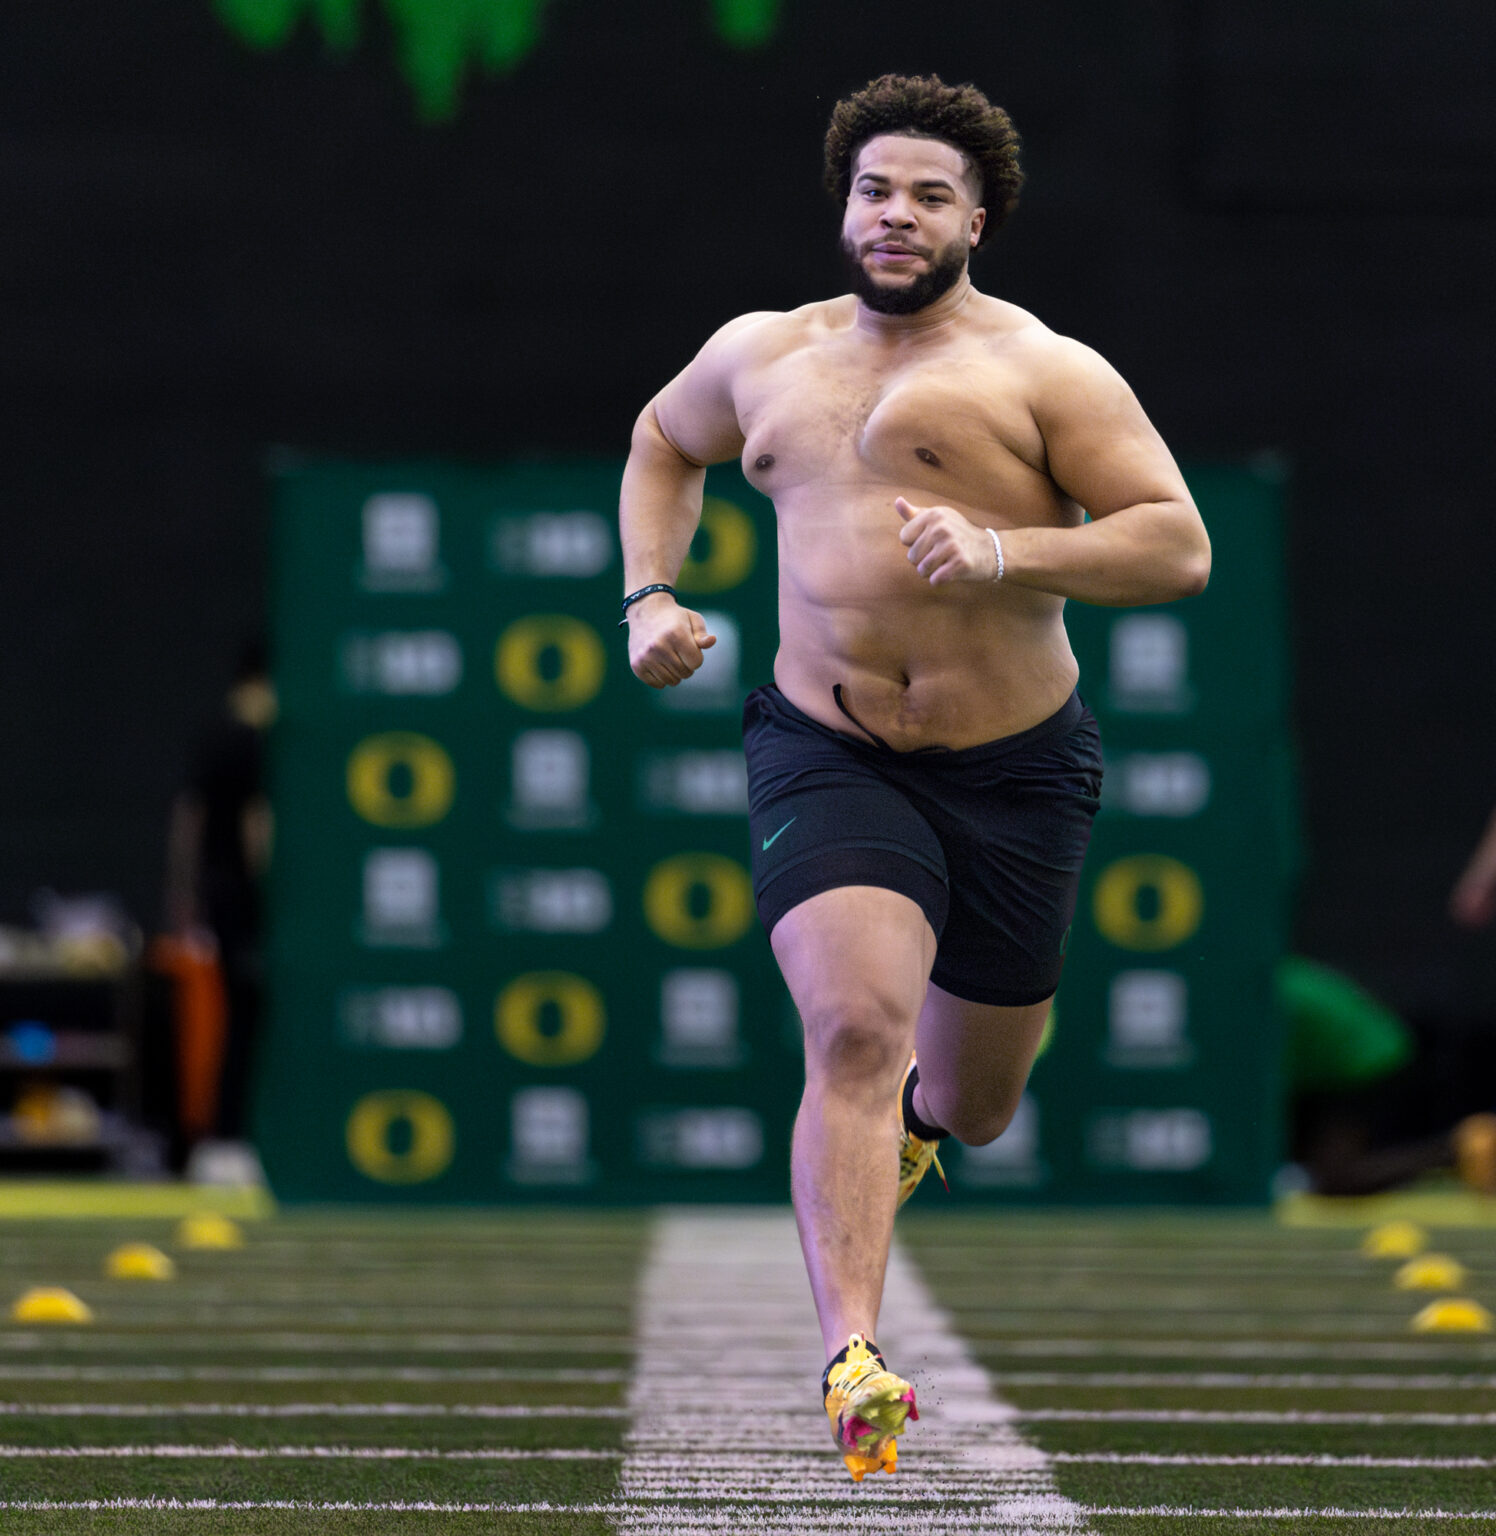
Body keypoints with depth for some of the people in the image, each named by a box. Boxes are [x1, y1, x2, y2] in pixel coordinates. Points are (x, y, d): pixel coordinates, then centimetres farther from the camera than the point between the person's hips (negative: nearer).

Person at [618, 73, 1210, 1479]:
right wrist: (650, 596, 13)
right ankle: (851, 1362, -30)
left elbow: (1179, 546, -11)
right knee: (855, 1027, -25)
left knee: (969, 1107, 15)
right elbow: (662, 443, 30)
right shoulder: (762, 357, 8)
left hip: (1013, 771, 0)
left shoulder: (1043, 372, -5)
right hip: (826, 759, 0)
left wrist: (1006, 551, -25)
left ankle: (909, 1109, 55)